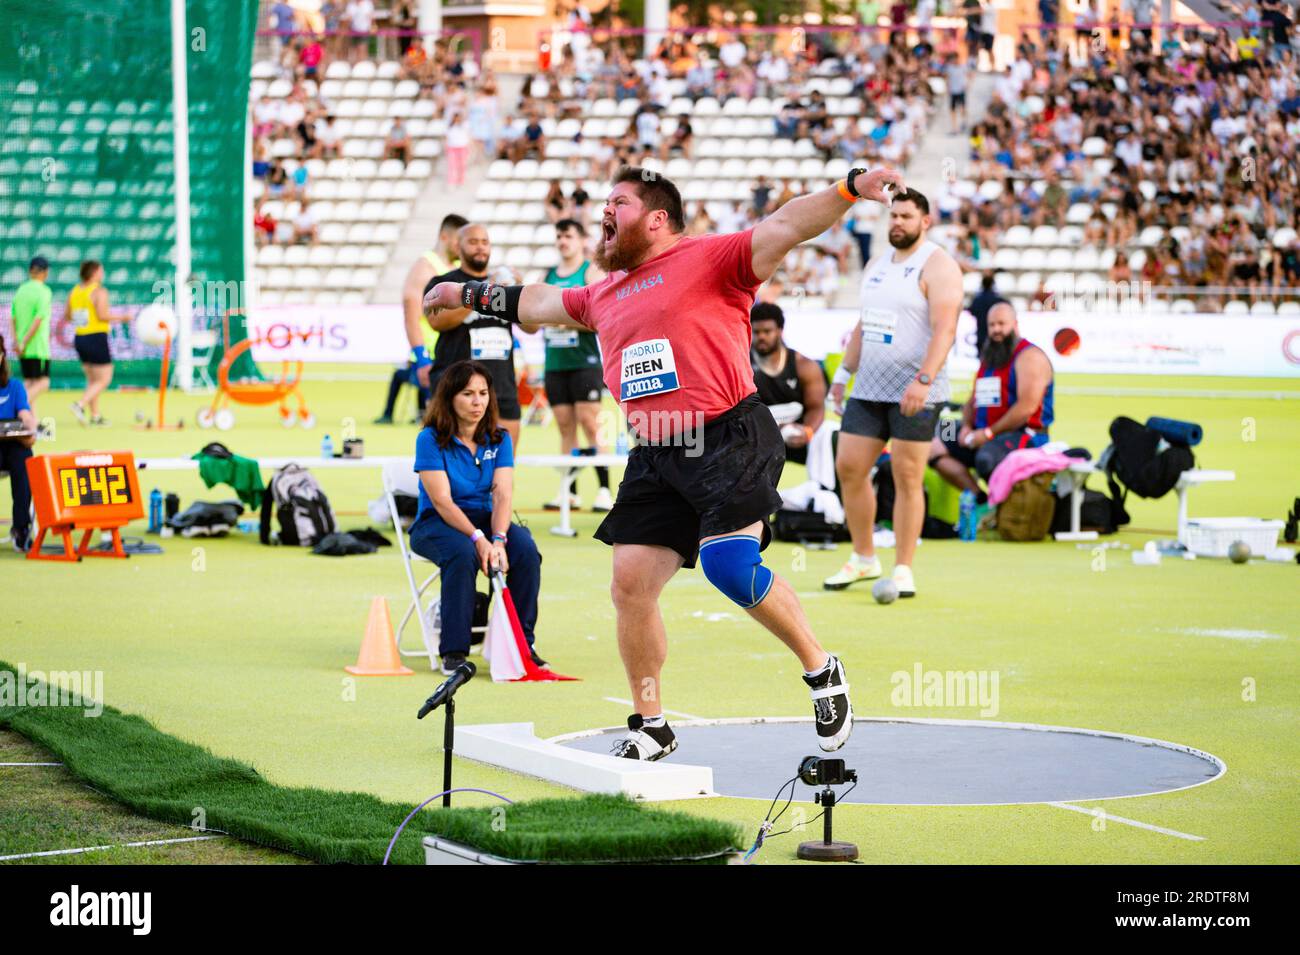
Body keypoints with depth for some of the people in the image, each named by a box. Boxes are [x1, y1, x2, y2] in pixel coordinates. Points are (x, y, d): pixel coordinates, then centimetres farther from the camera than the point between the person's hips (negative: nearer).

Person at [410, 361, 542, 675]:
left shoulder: (499, 440, 4)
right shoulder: (431, 439, -8)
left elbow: (503, 495, -8)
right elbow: (442, 501, -16)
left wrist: (498, 540, -27)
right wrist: (479, 540, -29)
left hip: (484, 520, 4)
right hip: (435, 524, -4)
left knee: (525, 549, -26)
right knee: (462, 553, -37)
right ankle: (453, 652, -32)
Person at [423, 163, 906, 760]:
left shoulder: (708, 259, -1)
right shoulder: (605, 295, 21)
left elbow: (784, 228, -13)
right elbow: (540, 303, 39)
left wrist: (849, 189, -28)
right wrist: (470, 294, 49)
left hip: (730, 440, -7)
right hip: (656, 457, 7)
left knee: (730, 567, -22)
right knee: (630, 583, -1)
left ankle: (821, 669, 1)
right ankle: (650, 726, 15)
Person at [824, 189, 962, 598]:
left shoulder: (937, 266, -8)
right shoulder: (877, 265, 17)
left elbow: (944, 329, -18)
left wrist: (923, 380, -28)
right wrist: (844, 372, 20)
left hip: (915, 394, -7)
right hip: (868, 390, 7)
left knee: (907, 479, -4)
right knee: (848, 468, 4)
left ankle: (903, 569, 3)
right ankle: (863, 558, 18)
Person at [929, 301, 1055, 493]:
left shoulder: (1030, 356, -7)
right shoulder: (988, 359, 21)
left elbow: (1027, 407, -18)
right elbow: (972, 401, 23)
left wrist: (989, 433, -17)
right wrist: (967, 427, 1)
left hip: (1023, 437, -9)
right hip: (983, 435, 9)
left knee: (987, 457, -40)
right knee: (933, 448, -8)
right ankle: (978, 496, -18)